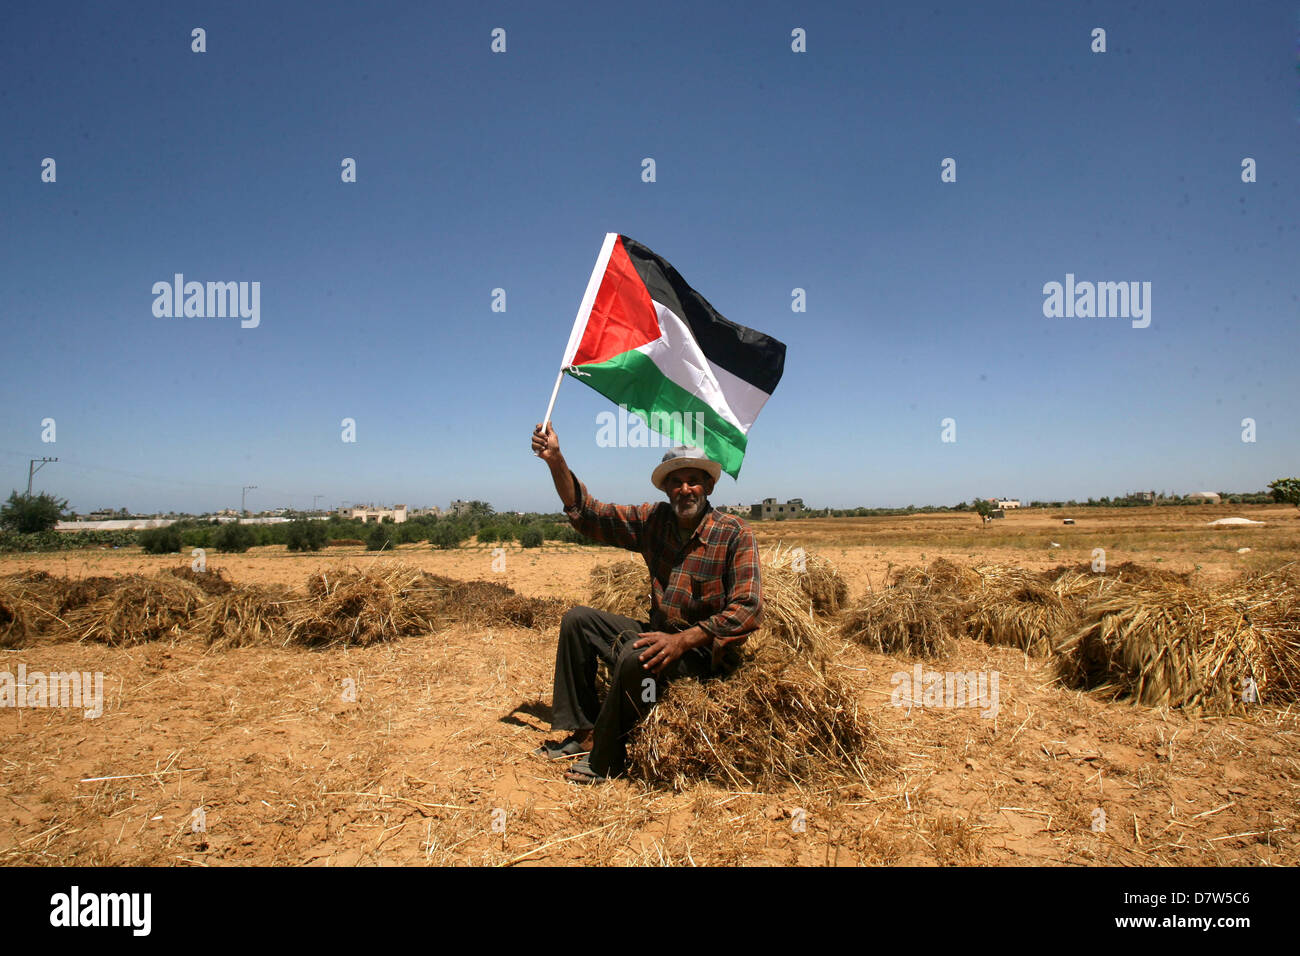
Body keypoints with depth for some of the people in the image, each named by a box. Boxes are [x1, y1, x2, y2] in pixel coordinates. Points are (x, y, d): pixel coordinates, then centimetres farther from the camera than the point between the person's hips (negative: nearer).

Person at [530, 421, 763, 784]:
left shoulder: (735, 534, -17)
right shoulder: (653, 519, 0)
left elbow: (748, 611, -23)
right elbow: (587, 513, 3)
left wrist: (682, 641, -30)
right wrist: (556, 460, -9)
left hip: (704, 650, -7)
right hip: (660, 632, 7)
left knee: (636, 657, -33)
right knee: (578, 620, 4)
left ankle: (606, 761, -10)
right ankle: (584, 731, 7)